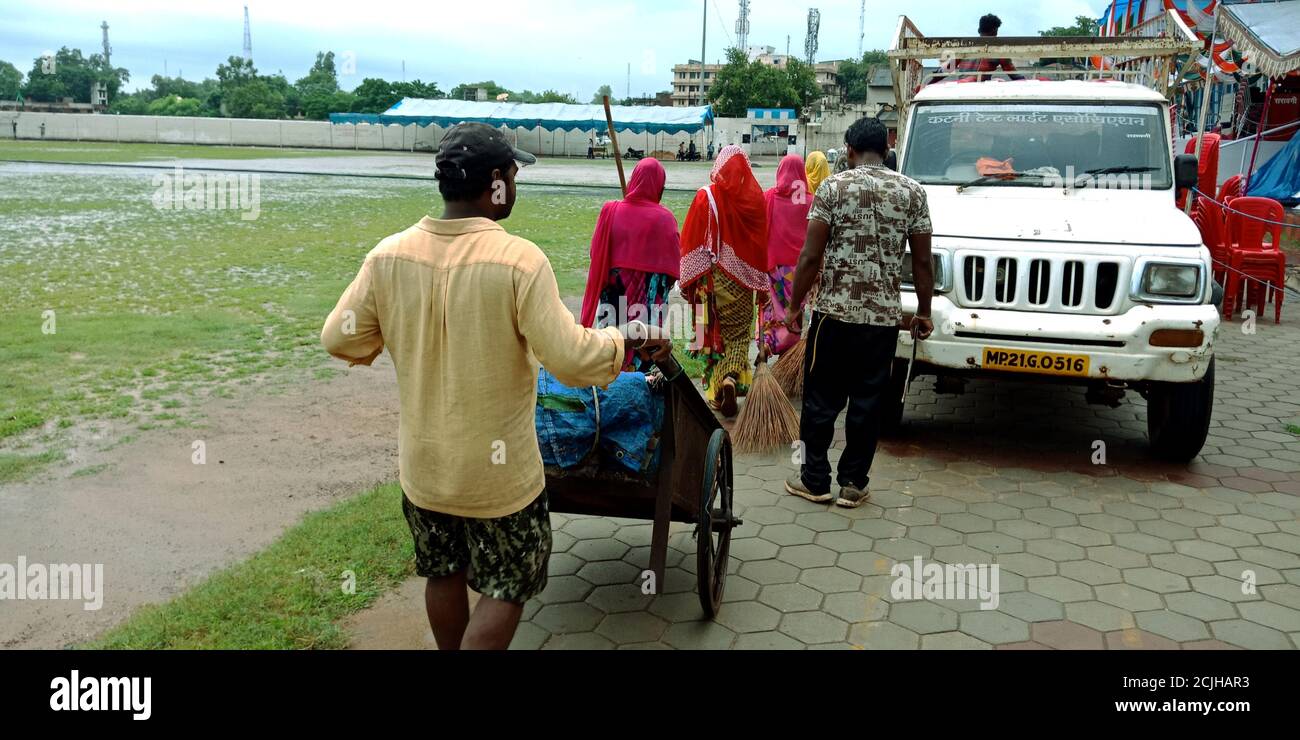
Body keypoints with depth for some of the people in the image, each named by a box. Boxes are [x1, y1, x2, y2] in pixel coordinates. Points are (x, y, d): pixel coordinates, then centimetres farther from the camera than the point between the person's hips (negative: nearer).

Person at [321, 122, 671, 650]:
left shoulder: (388, 255, -9)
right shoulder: (519, 261, -23)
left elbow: (339, 339, -1)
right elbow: (572, 359, -24)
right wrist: (625, 339, -5)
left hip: (422, 463, 5)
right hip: (498, 470, -5)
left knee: (444, 576, 24)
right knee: (507, 588, 13)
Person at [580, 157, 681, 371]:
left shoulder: (611, 211, -6)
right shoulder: (664, 218, -11)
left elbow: (596, 252, 1)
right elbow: (673, 264, -7)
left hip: (613, 292, 2)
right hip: (649, 296, -2)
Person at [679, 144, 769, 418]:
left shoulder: (707, 196, -8)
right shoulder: (755, 197, -4)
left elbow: (692, 241, -7)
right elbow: (763, 241, 2)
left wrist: (688, 280, -1)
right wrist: (761, 281, 11)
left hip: (713, 278, -1)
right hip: (744, 279, 1)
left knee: (717, 333, 11)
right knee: (739, 333, 8)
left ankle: (717, 391, 16)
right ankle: (732, 378, -15)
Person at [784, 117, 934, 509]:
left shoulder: (833, 186, -3)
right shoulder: (912, 191, 4)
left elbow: (810, 256, -7)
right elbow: (922, 261, 5)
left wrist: (795, 305, 3)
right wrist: (923, 311, 15)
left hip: (834, 311, -2)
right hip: (885, 315, 2)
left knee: (821, 398, 9)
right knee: (868, 401, 9)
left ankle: (815, 480, 16)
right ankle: (853, 484, 16)